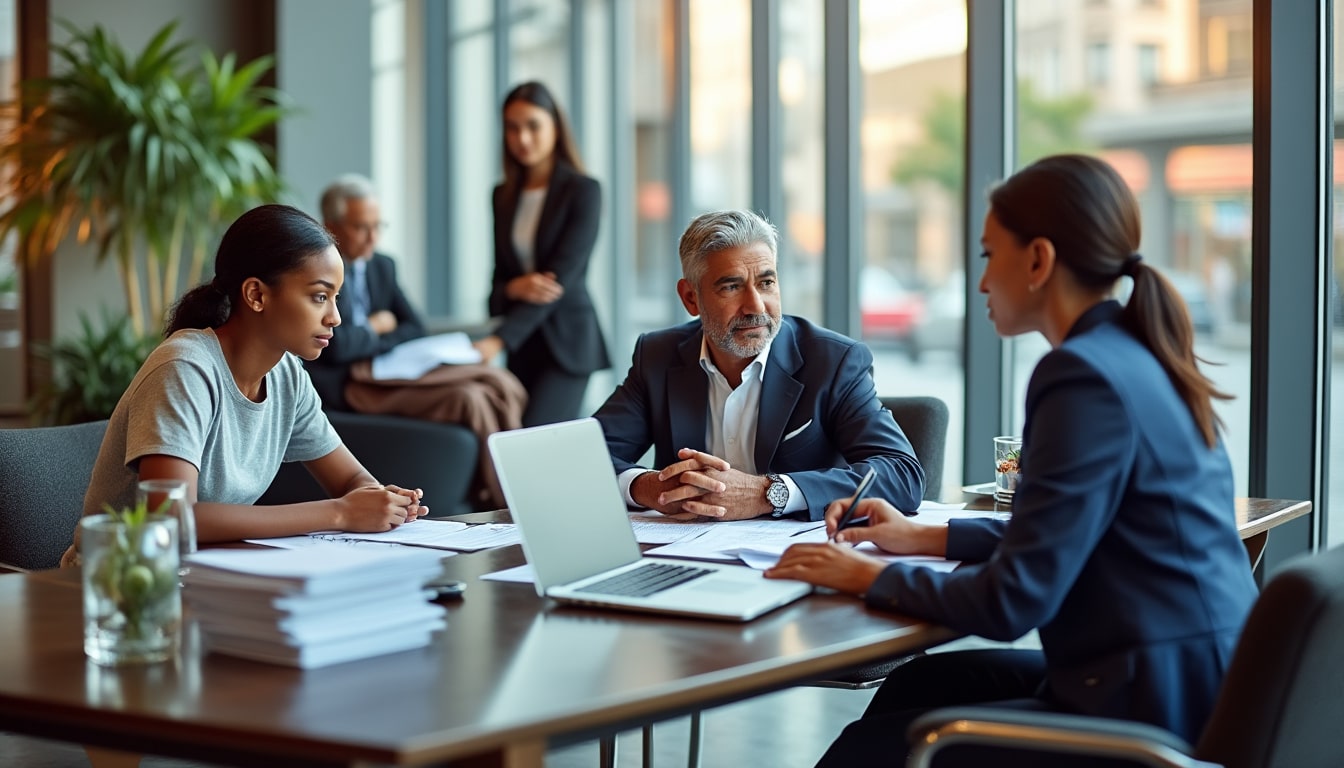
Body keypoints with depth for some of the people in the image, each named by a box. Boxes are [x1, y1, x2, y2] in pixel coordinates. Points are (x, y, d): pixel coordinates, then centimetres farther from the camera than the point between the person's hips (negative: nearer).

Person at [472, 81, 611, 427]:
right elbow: (499, 276, 14)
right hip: (522, 345, 5)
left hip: (566, 343, -5)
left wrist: (500, 340, -24)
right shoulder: (504, 196, 12)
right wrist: (514, 288, -13)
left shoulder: (583, 191, -6)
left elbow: (562, 275, -15)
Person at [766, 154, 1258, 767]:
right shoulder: (1140, 359, 10)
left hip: (1149, 714, -10)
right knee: (917, 686, 20)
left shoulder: (1084, 376, -19)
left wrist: (871, 577, -5)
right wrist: (927, 538, 21)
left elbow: (1015, 601, -20)